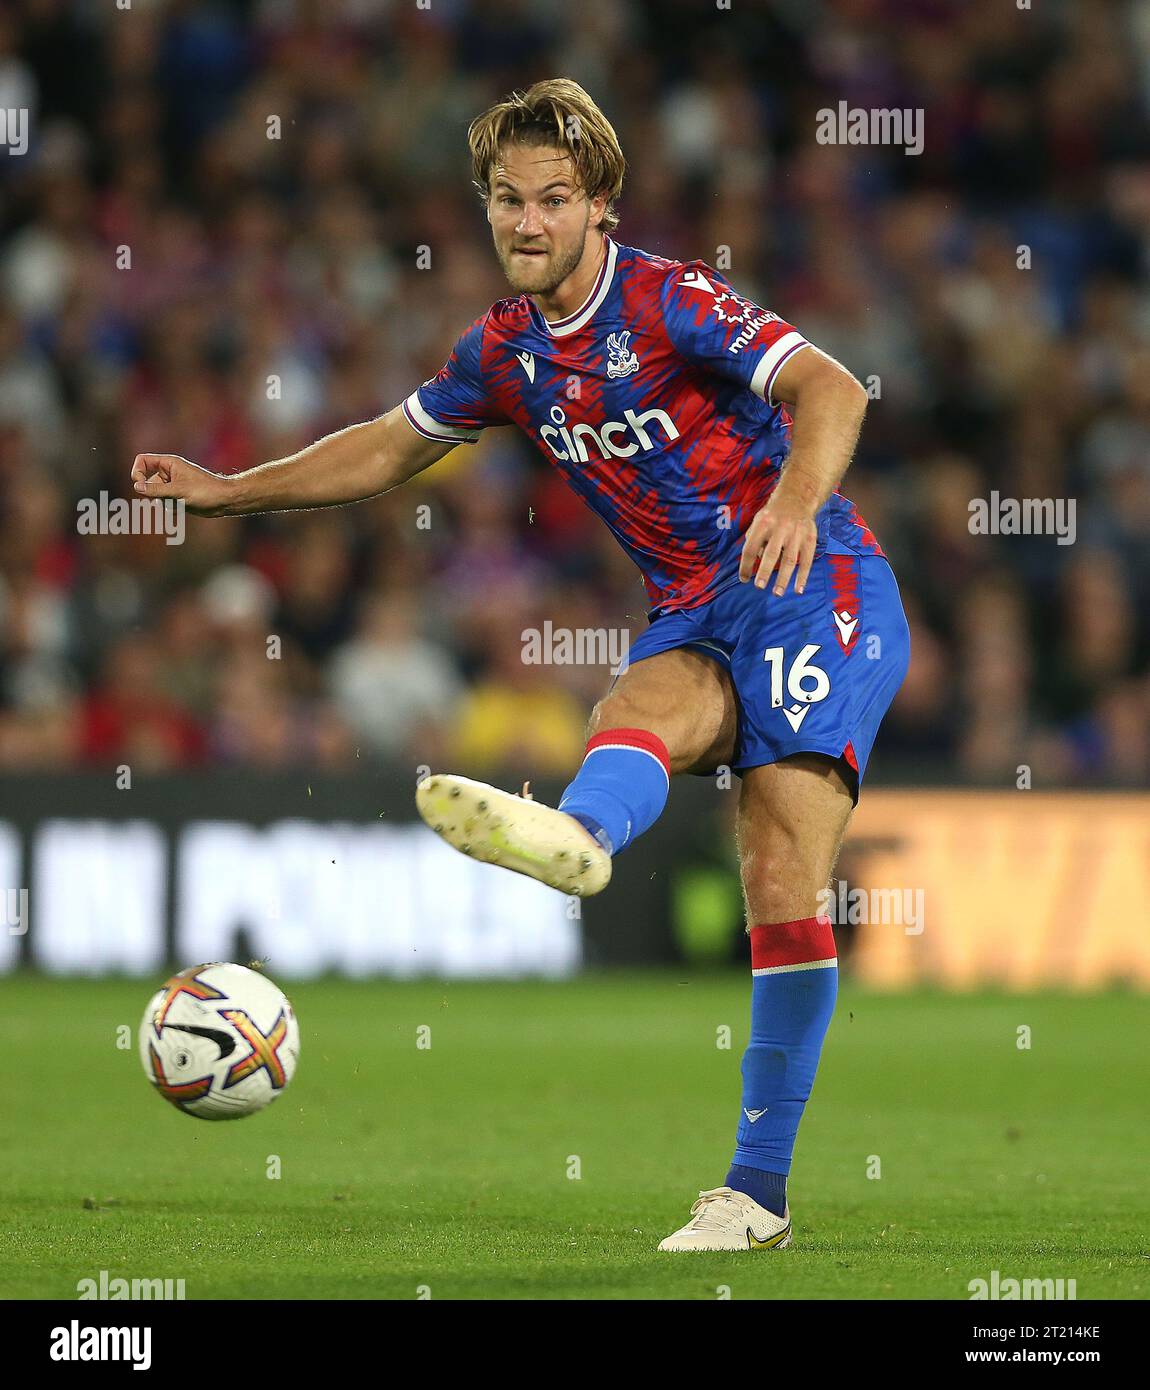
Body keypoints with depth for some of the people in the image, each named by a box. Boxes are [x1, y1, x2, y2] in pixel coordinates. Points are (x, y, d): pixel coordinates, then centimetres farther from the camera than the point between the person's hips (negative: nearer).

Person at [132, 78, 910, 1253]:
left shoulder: (669, 303, -12)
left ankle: (757, 1184, -23)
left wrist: (797, 502, -42)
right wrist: (229, 492, 19)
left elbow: (829, 388, -23)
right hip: (693, 616, 7)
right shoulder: (508, 351, 9)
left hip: (816, 586, -7)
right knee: (641, 710, -29)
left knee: (782, 876, -17)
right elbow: (388, 449, 24)